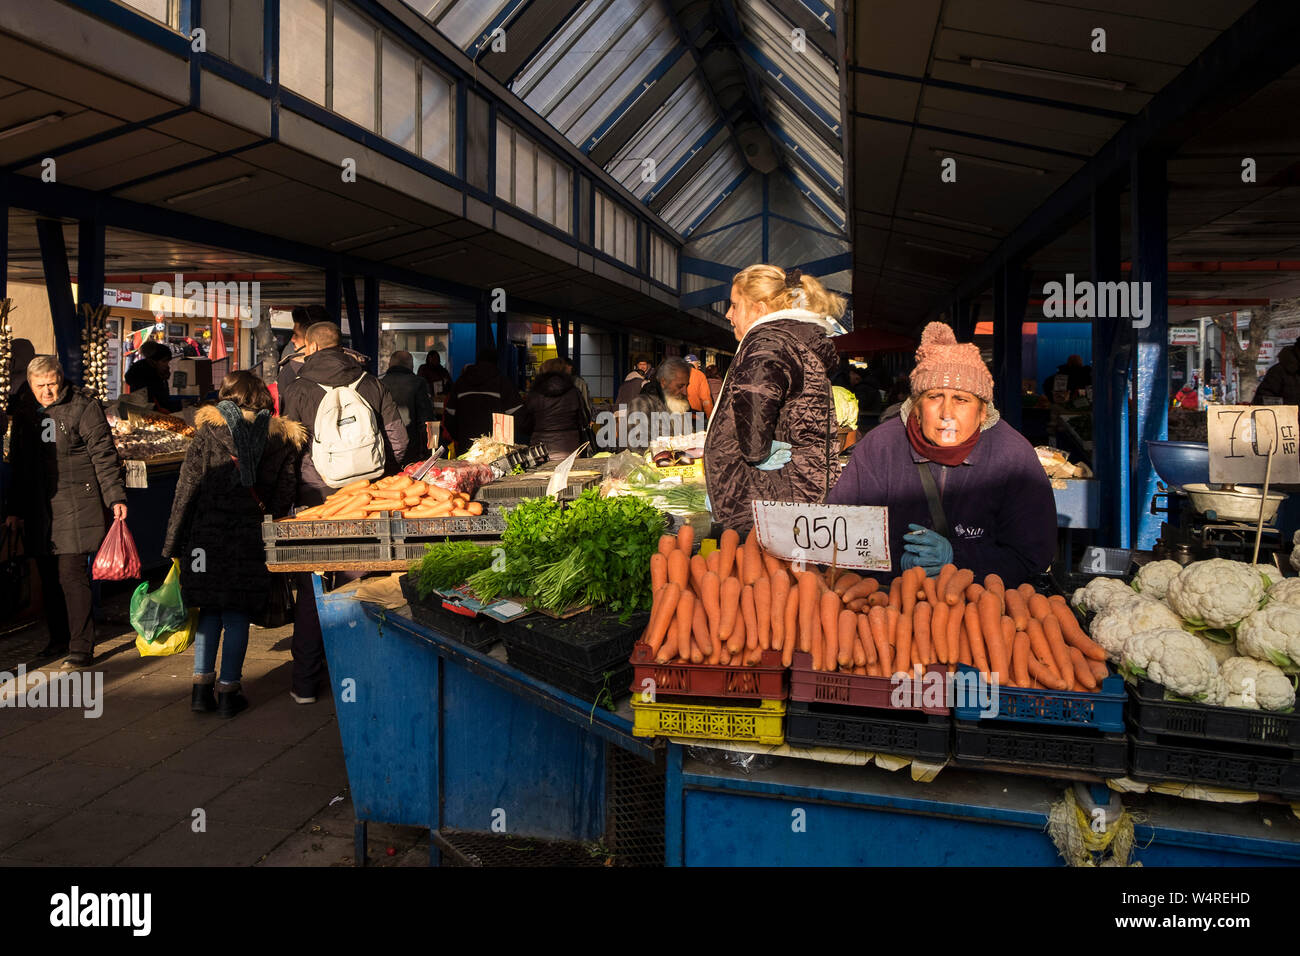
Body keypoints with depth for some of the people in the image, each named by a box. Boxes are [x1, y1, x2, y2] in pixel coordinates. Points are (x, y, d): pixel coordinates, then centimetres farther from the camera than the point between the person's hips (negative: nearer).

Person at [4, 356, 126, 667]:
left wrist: (115, 496, -14)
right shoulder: (23, 412, 13)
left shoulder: (83, 406, -4)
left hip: (77, 507, -5)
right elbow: (17, 464, 19)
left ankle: (81, 647, -1)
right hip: (38, 510, 6)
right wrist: (14, 509, 18)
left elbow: (103, 454, -7)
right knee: (49, 578, 10)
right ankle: (59, 638, 24)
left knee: (72, 575, -8)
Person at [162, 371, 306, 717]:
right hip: (250, 539, 0)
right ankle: (228, 691, 12)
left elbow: (187, 490, -2)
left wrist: (174, 543, 4)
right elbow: (284, 497, 2)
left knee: (209, 609, 14)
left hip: (207, 535, 0)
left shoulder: (208, 432, -2)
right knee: (237, 614, 8)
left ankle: (202, 686, 14)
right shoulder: (281, 438, 2)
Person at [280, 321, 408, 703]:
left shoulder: (296, 391, -4)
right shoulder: (371, 385, 2)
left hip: (314, 500, -1)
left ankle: (305, 683, 15)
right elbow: (398, 440, 2)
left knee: (311, 590, 8)